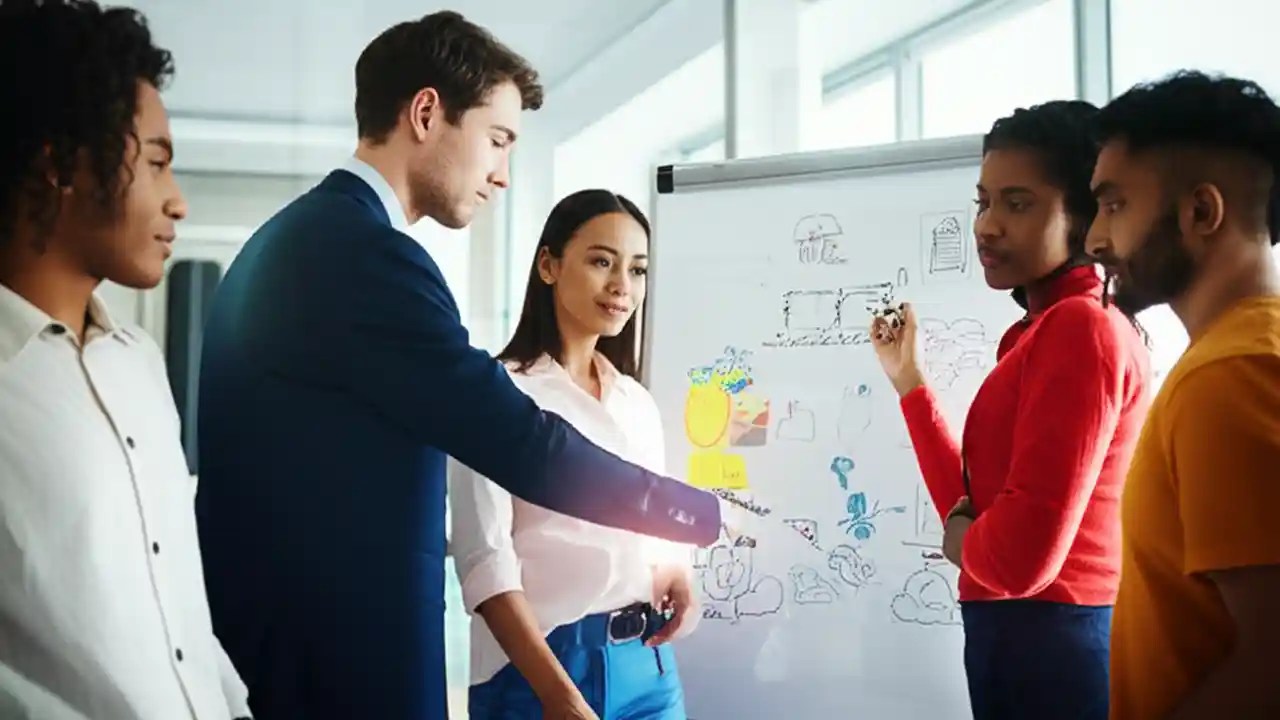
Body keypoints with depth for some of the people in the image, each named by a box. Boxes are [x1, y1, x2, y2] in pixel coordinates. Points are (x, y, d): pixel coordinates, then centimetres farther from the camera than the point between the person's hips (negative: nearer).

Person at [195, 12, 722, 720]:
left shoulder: (296, 237, 12)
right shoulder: (364, 251, -19)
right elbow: (522, 445, -21)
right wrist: (711, 514, -10)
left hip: (278, 639, 10)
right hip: (339, 659, -10)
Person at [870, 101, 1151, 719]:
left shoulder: (1081, 327, -16)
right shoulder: (1046, 330, 14)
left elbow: (1020, 555, -24)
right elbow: (975, 508, 17)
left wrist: (961, 541, -3)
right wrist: (908, 380, 18)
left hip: (1049, 651, -9)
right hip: (1040, 644, 9)